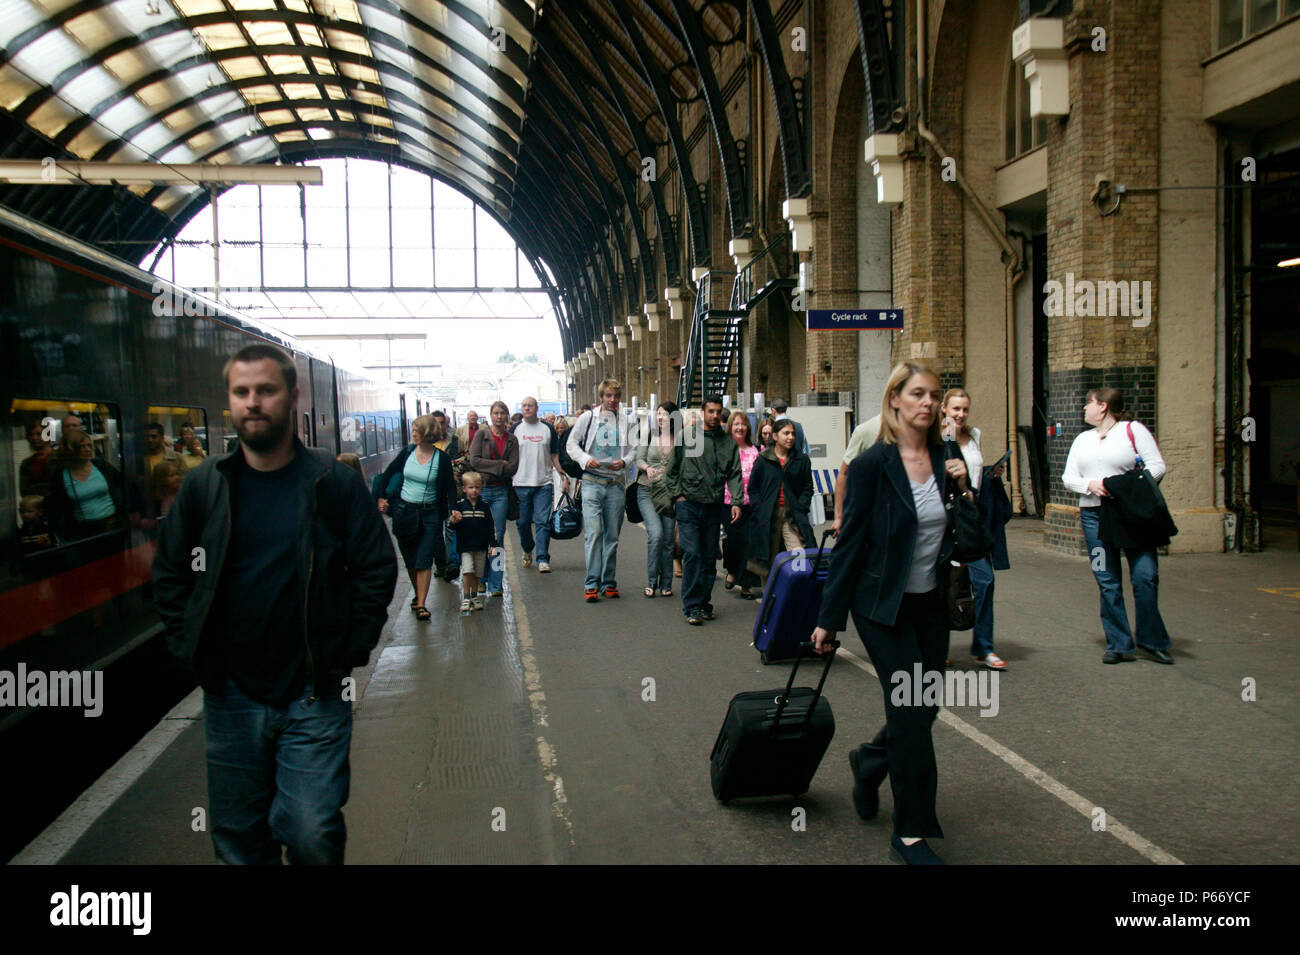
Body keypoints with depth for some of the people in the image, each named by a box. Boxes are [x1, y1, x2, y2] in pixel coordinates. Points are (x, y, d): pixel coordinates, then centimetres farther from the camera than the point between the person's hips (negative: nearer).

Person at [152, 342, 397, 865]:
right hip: (230, 692, 3)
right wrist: (190, 650, 3)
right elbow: (169, 574, 13)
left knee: (313, 836, -5)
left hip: (315, 693, -3)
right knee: (238, 837, 13)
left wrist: (349, 652, -5)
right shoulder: (204, 484, 3)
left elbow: (378, 569, -1)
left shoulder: (335, 481, -4)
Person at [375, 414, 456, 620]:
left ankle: (421, 604, -6)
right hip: (405, 511, 3)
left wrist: (453, 509, -18)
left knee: (424, 560, -7)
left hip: (430, 513, -3)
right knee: (410, 560, 11)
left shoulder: (441, 458, -8)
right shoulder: (408, 452, 0)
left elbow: (450, 486, -4)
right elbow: (388, 473, 11)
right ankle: (418, 594, 28)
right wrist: (381, 497, 5)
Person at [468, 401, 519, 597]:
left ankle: (495, 584, 2)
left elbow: (513, 468, 0)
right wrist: (500, 465, -9)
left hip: (500, 492, 2)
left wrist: (489, 470, -8)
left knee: (498, 537, -1)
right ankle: (480, 579, 13)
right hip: (481, 490, -1)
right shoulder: (481, 434, 5)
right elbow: (474, 460, -7)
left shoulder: (512, 439, 10)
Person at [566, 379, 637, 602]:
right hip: (592, 482, -2)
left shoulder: (625, 422, 8)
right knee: (594, 533, -10)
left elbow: (633, 449, 10)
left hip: (616, 484, 2)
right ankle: (592, 584, -7)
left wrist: (624, 461, -10)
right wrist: (585, 459, -12)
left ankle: (608, 582, 17)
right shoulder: (588, 418, 4)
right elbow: (572, 444, 6)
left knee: (613, 535, 7)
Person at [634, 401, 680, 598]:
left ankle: (665, 584, 17)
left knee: (668, 539, 4)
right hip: (647, 491, -1)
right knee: (656, 534, -15)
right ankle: (652, 581, -2)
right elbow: (638, 459, 5)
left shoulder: (680, 440, 1)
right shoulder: (649, 436, 2)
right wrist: (647, 467, -16)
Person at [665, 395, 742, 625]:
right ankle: (691, 607, -5)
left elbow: (734, 474, 4)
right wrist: (678, 494, 0)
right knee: (692, 554, -10)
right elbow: (672, 468, 8)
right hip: (689, 505, -3)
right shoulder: (686, 436, 2)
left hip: (714, 507, 3)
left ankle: (704, 602, 17)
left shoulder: (728, 442, 8)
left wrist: (736, 501, -8)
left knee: (709, 557, 7)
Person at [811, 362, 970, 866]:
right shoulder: (873, 463, -13)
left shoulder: (945, 460, 3)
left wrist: (964, 488, -8)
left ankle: (869, 760, 43)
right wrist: (828, 617, -10)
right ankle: (911, 831, 11)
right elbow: (850, 541, -11)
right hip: (883, 605, -6)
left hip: (931, 605, 6)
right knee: (911, 712, -4)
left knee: (923, 709, 12)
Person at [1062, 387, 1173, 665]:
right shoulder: (1083, 439, 19)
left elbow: (1157, 465, -3)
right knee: (1107, 582, 2)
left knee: (1145, 575, -10)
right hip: (1093, 515, 4)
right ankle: (1119, 645, 9)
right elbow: (1069, 477, 13)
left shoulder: (1133, 430, 4)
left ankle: (1151, 640, 6)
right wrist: (1091, 485, -8)